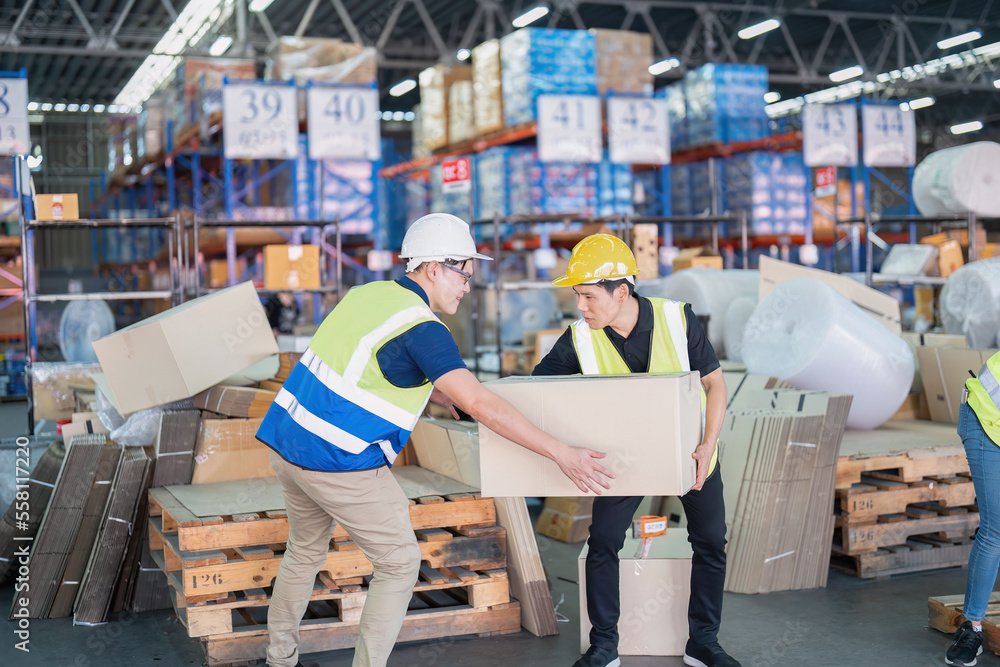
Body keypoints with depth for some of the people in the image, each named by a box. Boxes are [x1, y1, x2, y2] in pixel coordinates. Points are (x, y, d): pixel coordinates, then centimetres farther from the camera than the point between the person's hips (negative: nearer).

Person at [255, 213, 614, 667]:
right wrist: (561, 454, -20)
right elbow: (480, 405, -21)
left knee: (305, 551, 26)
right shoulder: (422, 328, -14)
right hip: (342, 463, -8)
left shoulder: (367, 294, 10)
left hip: (286, 442, 9)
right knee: (399, 562, 7)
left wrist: (450, 398, 25)